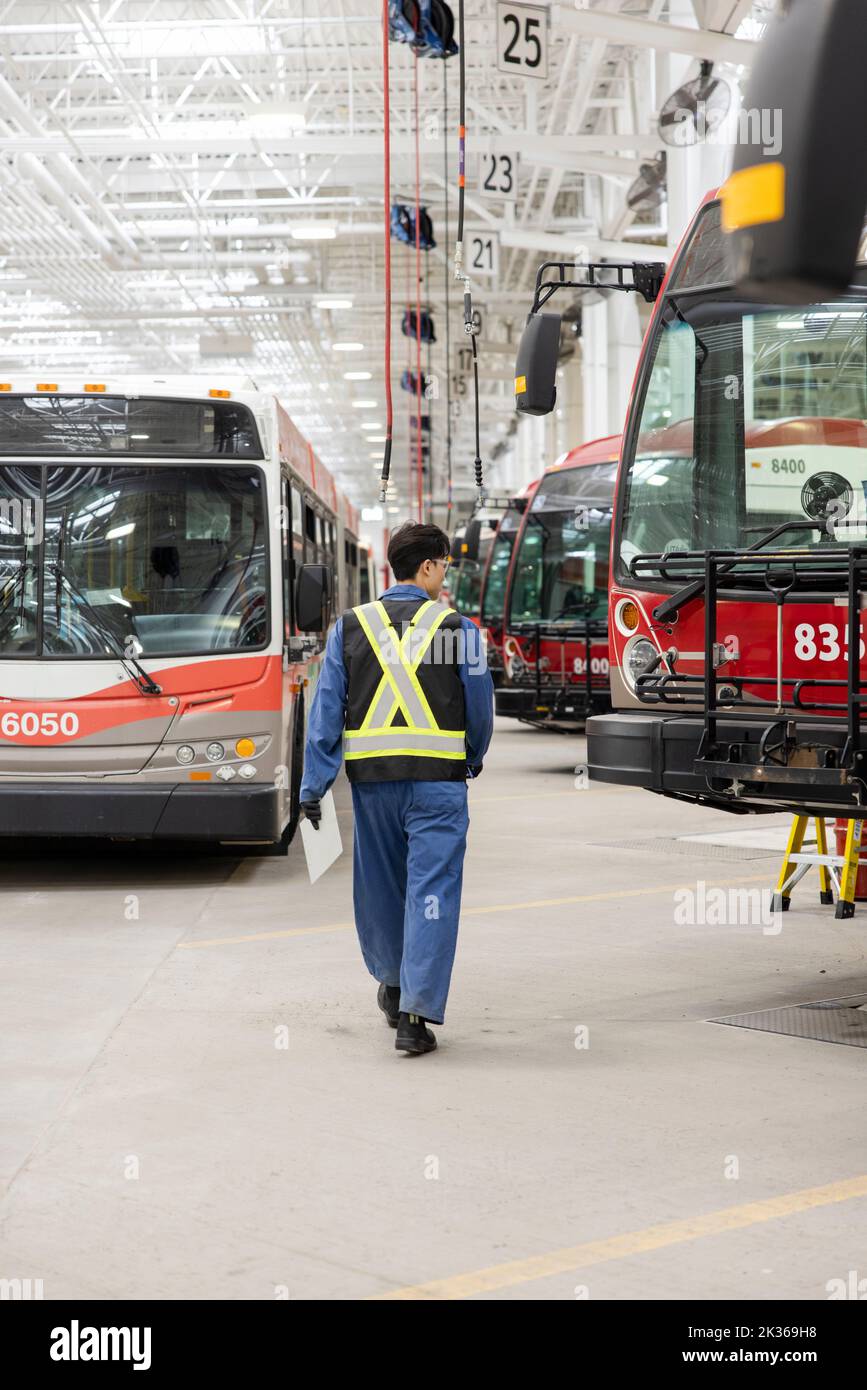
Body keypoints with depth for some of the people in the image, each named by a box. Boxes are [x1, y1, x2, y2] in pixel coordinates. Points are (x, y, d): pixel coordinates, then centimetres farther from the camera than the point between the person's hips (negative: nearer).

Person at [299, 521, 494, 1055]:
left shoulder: (350, 626, 7)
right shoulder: (458, 628, 0)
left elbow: (326, 710, 2)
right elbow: (481, 707, 5)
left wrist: (314, 785, 3)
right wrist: (474, 758, 25)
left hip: (371, 775, 3)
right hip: (438, 776, -3)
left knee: (380, 885, 19)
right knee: (431, 891, -3)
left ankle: (393, 983, 39)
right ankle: (415, 1014, -9)